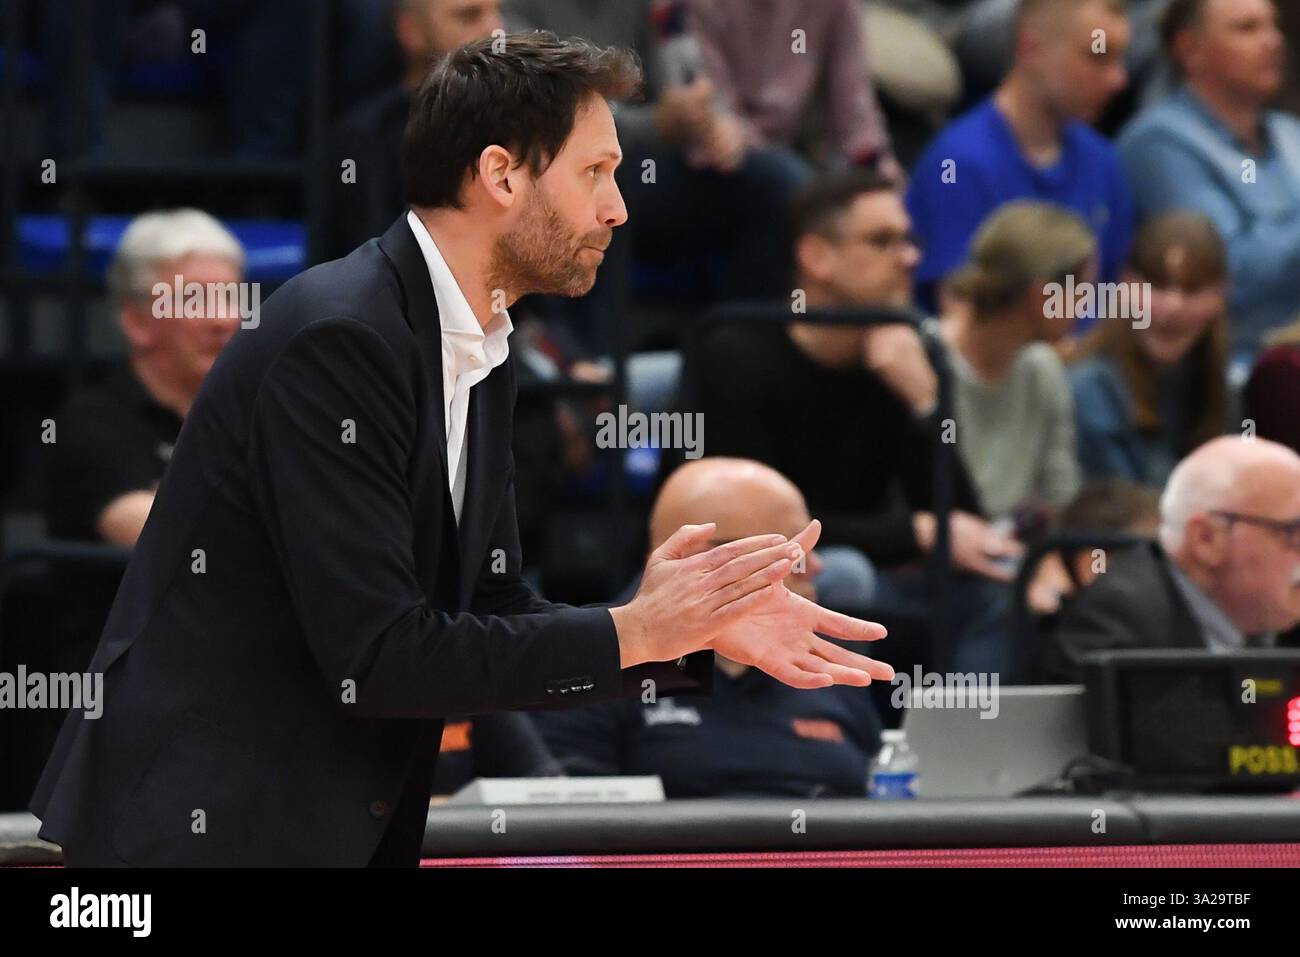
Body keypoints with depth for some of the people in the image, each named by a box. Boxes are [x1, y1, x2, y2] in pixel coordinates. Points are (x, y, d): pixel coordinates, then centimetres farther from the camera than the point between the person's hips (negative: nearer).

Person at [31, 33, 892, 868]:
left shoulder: (481, 354, 8)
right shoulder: (337, 340, -19)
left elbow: (497, 615, 11)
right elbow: (376, 660, -22)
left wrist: (705, 630, -2)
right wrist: (632, 632, -16)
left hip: (338, 826, 9)